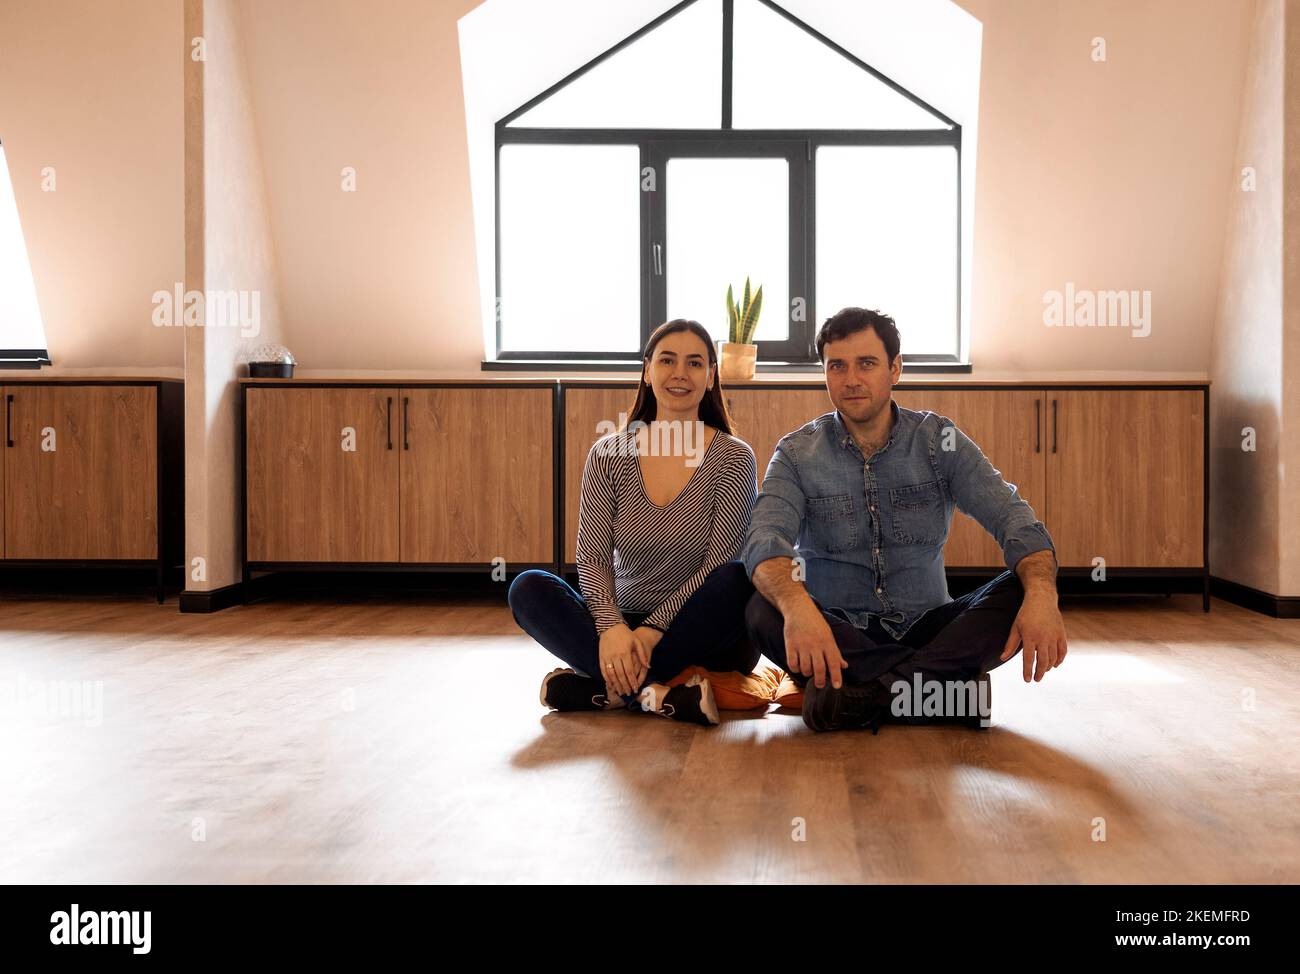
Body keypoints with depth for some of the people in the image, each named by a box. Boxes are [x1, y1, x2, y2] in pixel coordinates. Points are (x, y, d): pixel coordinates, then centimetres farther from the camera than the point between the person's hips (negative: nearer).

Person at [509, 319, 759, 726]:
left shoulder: (733, 458, -6)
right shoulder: (609, 455, 0)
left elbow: (719, 566, -12)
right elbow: (593, 558, -6)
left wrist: (653, 630, -23)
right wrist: (611, 627, -25)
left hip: (703, 638, -2)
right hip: (624, 627, 2)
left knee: (737, 581, -32)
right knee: (528, 588, -19)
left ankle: (600, 688, -25)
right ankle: (654, 692, -30)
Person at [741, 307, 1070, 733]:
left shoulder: (938, 439, 1)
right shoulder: (797, 453, -1)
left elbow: (1011, 517, -11)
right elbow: (766, 540, -19)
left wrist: (1042, 594, -34)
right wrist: (796, 606, -43)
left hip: (925, 628, 1)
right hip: (837, 634, -1)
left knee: (1021, 591, -23)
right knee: (763, 612, -31)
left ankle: (865, 695, -30)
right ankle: (947, 684, -29)